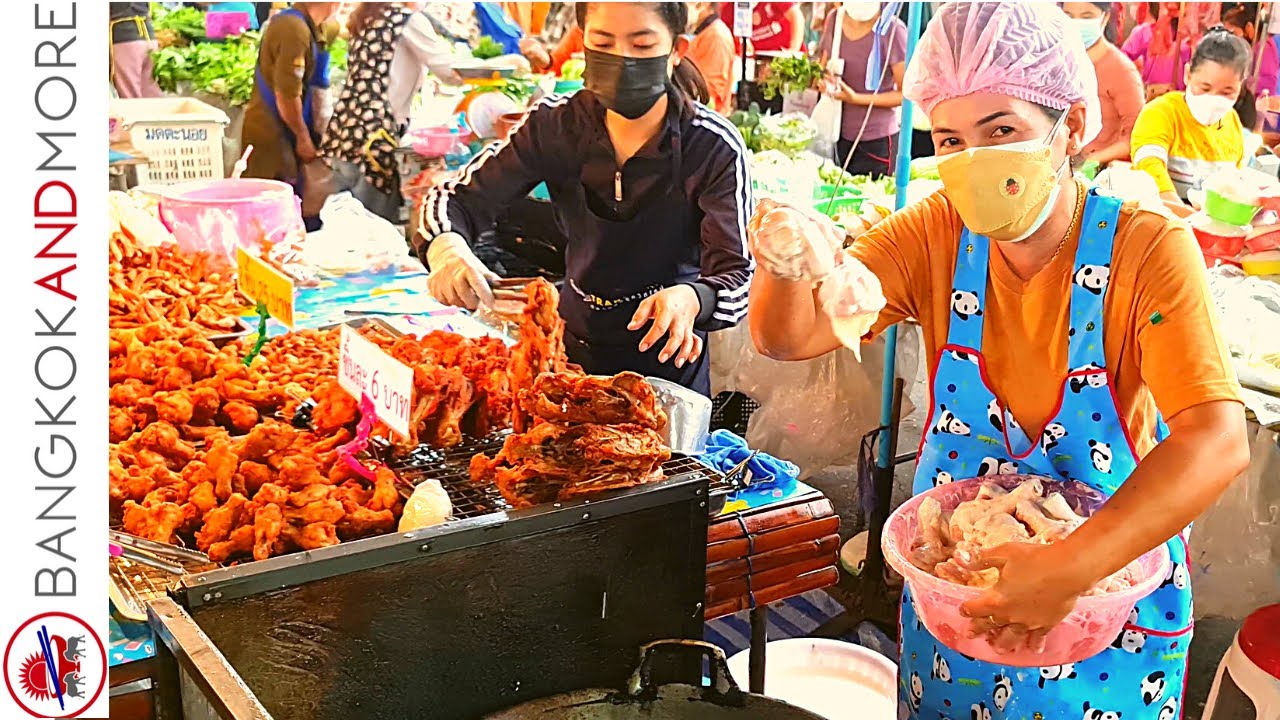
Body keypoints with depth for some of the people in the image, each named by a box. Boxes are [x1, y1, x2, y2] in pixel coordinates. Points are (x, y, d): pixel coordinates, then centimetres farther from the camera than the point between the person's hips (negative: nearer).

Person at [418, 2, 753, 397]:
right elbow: (455, 198, -9)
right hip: (575, 345, 3)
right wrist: (445, 248, -33)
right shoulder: (557, 124, -11)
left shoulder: (715, 149, -20)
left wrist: (690, 299, -47)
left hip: (667, 359, -3)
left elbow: (736, 277, -23)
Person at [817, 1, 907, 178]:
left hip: (878, 139, -5)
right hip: (839, 134, 5)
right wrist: (824, 81, -8)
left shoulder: (892, 30, -14)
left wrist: (856, 98, -19)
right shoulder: (834, 19, 2)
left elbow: (906, 94, -11)